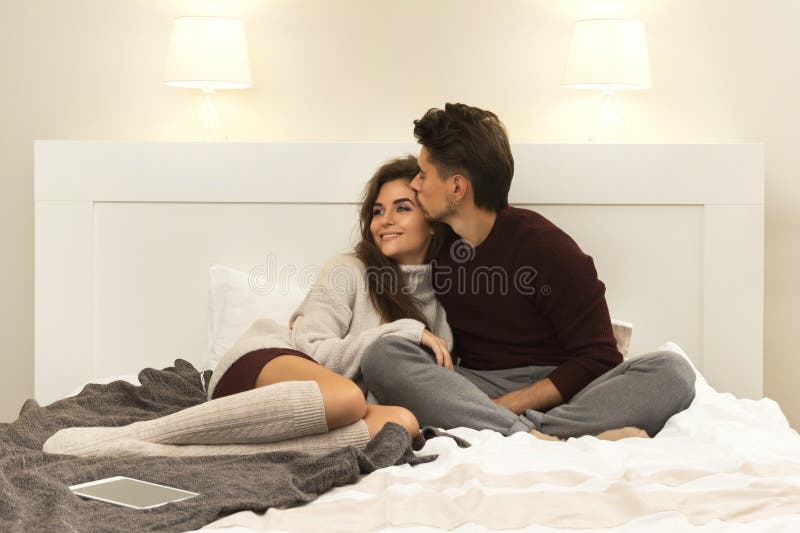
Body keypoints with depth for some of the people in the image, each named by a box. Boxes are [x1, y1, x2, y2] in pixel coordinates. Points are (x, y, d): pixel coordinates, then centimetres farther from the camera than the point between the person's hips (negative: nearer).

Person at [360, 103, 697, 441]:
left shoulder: (544, 245, -4)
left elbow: (598, 360, -8)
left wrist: (506, 405, -17)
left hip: (559, 394, -2)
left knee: (671, 371, -27)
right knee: (382, 356, -25)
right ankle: (544, 441, -40)